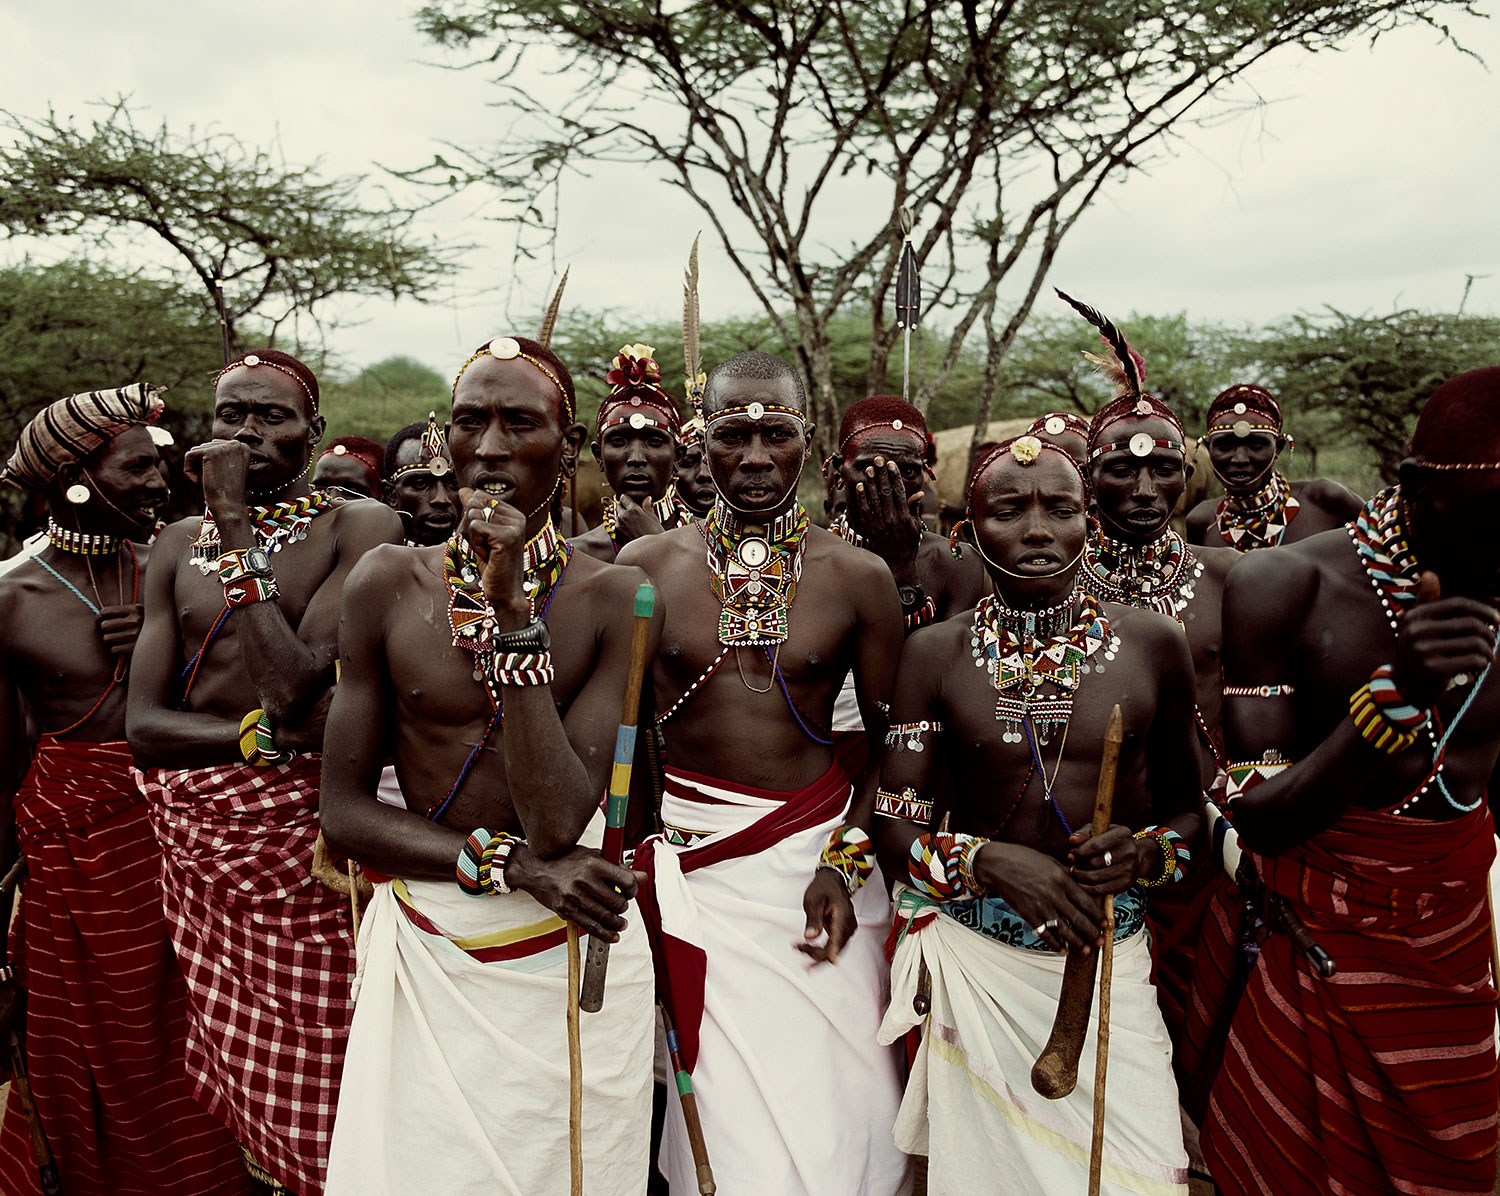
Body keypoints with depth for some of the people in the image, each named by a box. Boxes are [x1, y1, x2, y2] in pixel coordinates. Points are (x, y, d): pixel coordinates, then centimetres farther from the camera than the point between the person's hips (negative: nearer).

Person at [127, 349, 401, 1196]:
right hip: (190, 833, 5)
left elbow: (297, 680, -18)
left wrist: (236, 528, -15)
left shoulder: (360, 528, -6)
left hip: (301, 833, -4)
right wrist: (268, 736, -15)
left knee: (308, 1082, 4)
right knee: (214, 1074, 17)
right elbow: (144, 724, 2)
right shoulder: (181, 544, 10)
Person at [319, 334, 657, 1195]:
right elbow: (343, 811, -4)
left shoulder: (613, 598, -10)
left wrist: (514, 611, -23)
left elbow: (559, 822, -20)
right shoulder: (389, 586, -4)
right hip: (426, 952, 2)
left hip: (568, 953, -1)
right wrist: (511, 864, -16)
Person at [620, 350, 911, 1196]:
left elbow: (892, 742, 2)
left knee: (831, 1104, 6)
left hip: (816, 850, 0)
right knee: (726, 1103, 7)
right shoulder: (644, 565, 0)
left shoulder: (859, 578, -1)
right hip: (684, 854, 0)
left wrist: (848, 860, -8)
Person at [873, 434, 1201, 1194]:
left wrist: (1146, 853, -13)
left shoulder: (1152, 645, 2)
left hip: (1109, 964, 1)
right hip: (974, 961, 0)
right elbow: (894, 828, -2)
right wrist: (987, 861, -21)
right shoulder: (935, 654, 0)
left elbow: (1188, 810, 10)